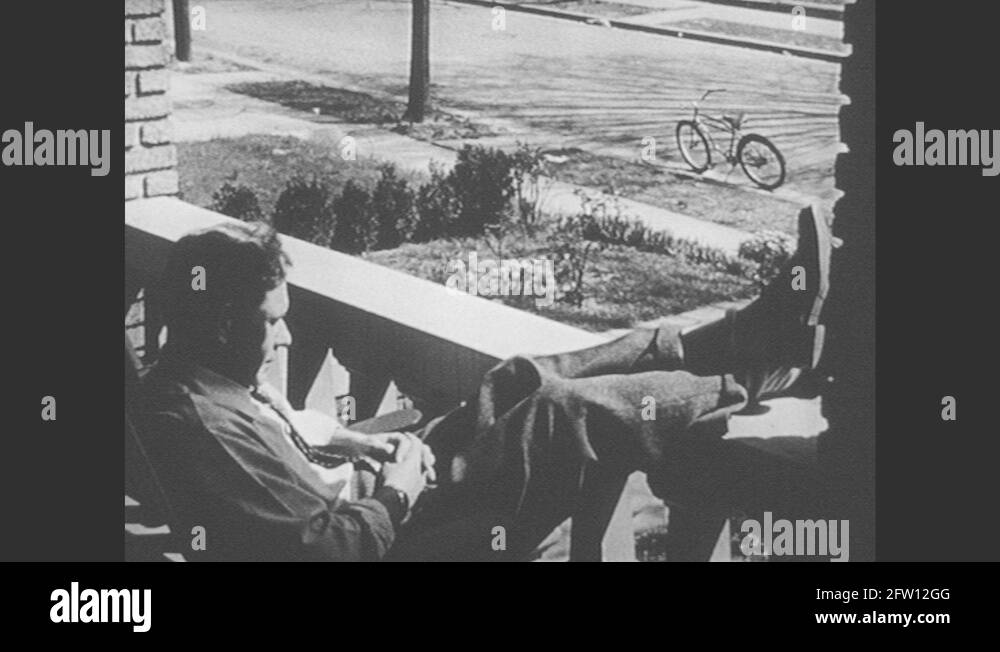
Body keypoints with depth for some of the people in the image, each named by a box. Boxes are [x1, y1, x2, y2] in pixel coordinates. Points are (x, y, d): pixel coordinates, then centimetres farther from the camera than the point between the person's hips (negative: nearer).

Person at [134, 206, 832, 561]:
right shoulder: (204, 424, -30)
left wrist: (358, 444, 5)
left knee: (525, 382, 4)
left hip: (371, 496, 10)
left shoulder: (206, 371, 0)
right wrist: (396, 491, -16)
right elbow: (330, 546, -32)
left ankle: (744, 338, 7)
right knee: (562, 412, -15)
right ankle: (756, 374, 2)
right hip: (389, 537, -10)